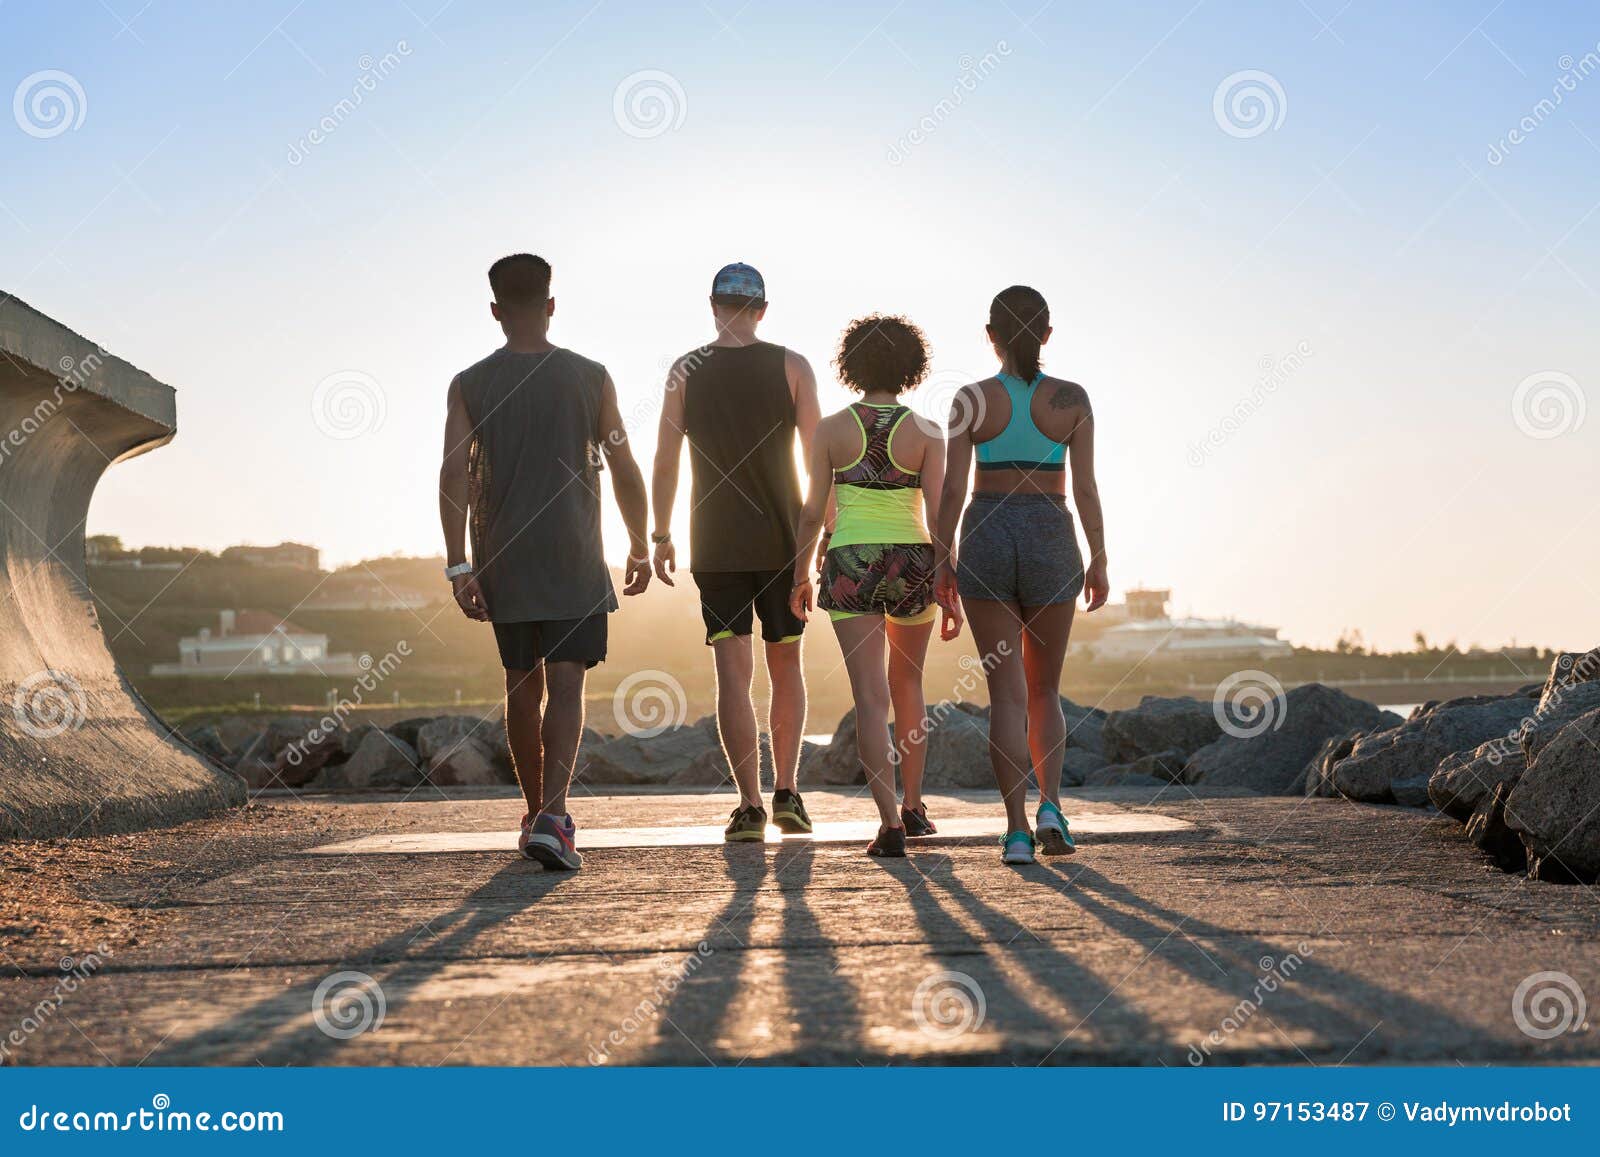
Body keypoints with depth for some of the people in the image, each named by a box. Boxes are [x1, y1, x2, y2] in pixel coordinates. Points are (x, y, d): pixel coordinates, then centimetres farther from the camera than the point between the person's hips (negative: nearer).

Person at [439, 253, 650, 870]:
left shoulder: (470, 385, 2)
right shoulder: (590, 378, 0)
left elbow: (454, 474, -8)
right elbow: (626, 472, 1)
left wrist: (458, 566, -8)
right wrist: (639, 548, 12)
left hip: (503, 564, 2)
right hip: (574, 563, -2)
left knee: (523, 686, 15)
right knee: (565, 685, -5)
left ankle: (536, 813, 26)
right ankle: (552, 816, -21)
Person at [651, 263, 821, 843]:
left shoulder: (685, 371, 2)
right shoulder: (792, 366, 0)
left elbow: (666, 461, 1)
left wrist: (660, 536, 9)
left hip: (716, 544, 0)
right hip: (783, 539, 0)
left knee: (733, 672, -1)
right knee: (786, 667, 14)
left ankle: (750, 805, -6)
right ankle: (786, 791, 8)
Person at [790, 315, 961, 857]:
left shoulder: (831, 429, -2)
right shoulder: (925, 434, -3)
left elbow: (813, 511, 0)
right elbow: (939, 517, -6)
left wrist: (800, 574, 13)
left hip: (850, 563, -1)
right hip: (913, 563, 1)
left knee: (871, 696, -3)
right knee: (907, 684, 21)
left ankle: (891, 821, -13)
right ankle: (913, 806, 28)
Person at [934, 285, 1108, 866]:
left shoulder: (971, 399, -3)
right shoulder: (1072, 398, -2)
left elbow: (953, 488, -4)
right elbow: (1085, 489, -3)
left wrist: (943, 560, 4)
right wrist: (1099, 561, 4)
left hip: (986, 539, 0)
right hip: (1050, 543, 0)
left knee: (1008, 693, 3)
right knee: (1045, 689, 15)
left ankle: (1017, 829, -3)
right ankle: (1050, 805, -4)